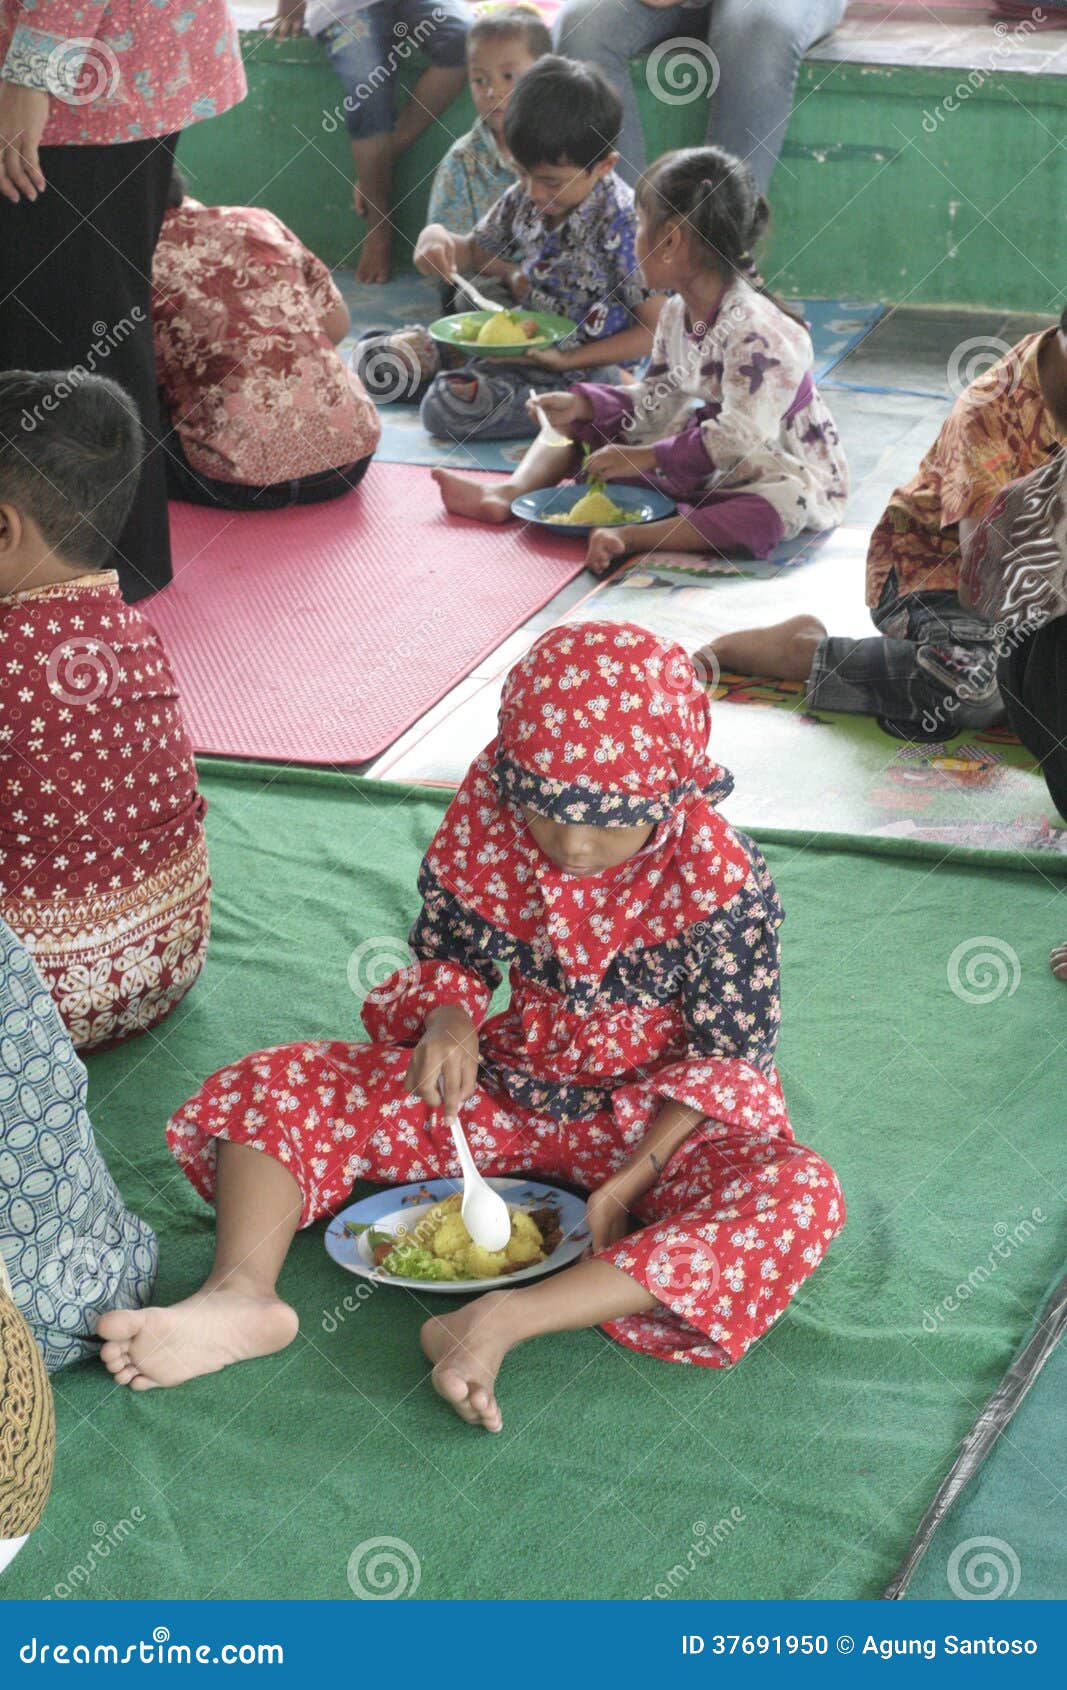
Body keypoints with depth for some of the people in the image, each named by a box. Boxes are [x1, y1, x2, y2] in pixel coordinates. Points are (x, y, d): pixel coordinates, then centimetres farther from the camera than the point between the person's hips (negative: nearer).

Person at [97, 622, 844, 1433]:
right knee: (269, 1090, -9)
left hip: (657, 1113, -3)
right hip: (511, 1082, 4)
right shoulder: (487, 824, -12)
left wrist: (634, 1177, -26)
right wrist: (448, 1023, -21)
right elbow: (448, 954, 3)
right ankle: (242, 1292, -33)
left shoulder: (718, 876, -22)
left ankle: (505, 1322, -46)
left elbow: (726, 1051, -16)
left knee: (798, 1195, -37)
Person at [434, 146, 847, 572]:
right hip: (697, 465, 8)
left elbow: (740, 436, -32)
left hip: (782, 470, -8)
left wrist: (646, 457, -29)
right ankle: (510, 491, -16)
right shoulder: (676, 314, 0)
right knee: (571, 422, 8)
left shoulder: (755, 329, -27)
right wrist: (582, 405, -8)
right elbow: (654, 401, 7)